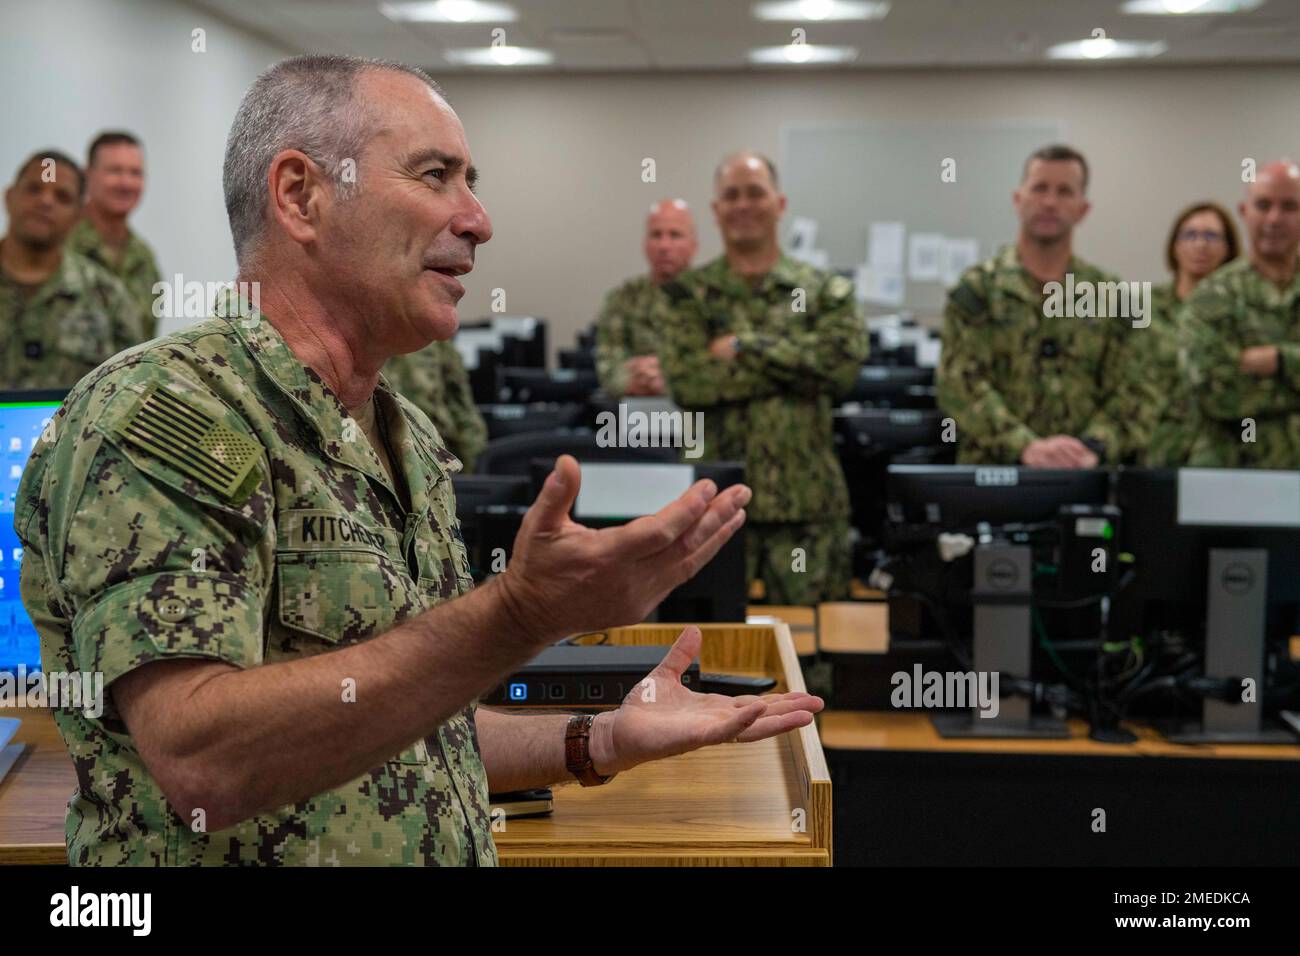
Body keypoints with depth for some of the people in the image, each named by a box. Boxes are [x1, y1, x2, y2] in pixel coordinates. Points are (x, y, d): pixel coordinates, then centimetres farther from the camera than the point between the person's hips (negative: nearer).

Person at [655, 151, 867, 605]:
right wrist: (796, 363, -9)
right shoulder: (687, 295, 7)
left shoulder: (824, 290, 8)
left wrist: (744, 347, -11)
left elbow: (846, 358, -11)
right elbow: (686, 380, -9)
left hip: (807, 500, 0)